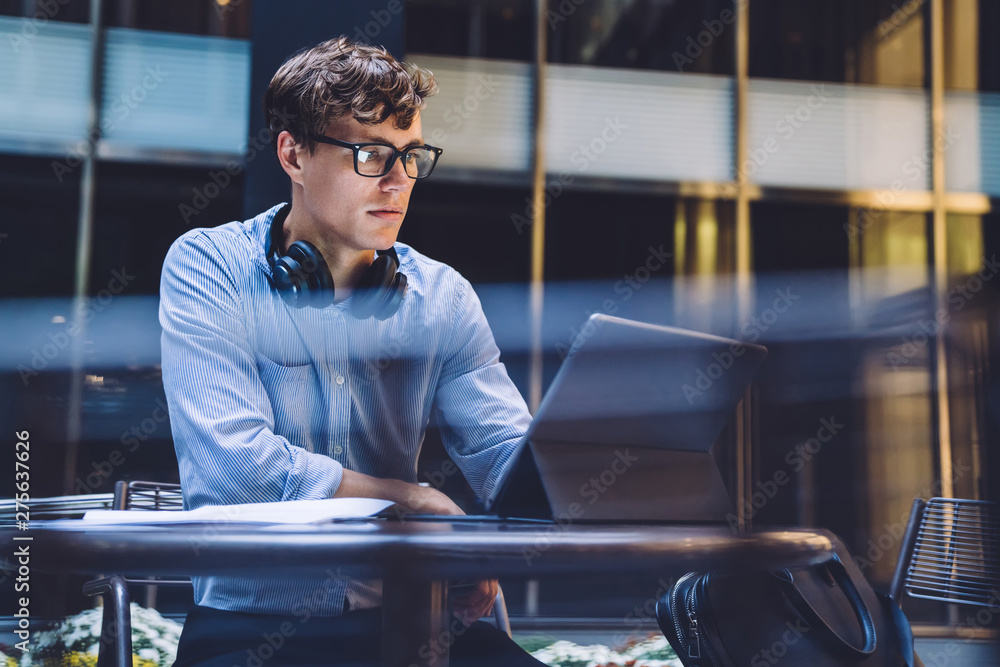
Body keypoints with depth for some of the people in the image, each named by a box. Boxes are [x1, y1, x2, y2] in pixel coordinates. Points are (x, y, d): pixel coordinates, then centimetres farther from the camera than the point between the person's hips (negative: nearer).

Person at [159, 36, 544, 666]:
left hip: (403, 615, 3)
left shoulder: (443, 296, 6)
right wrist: (419, 502, -14)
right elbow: (235, 462, -16)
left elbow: (509, 452, 1)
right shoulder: (207, 268, -5)